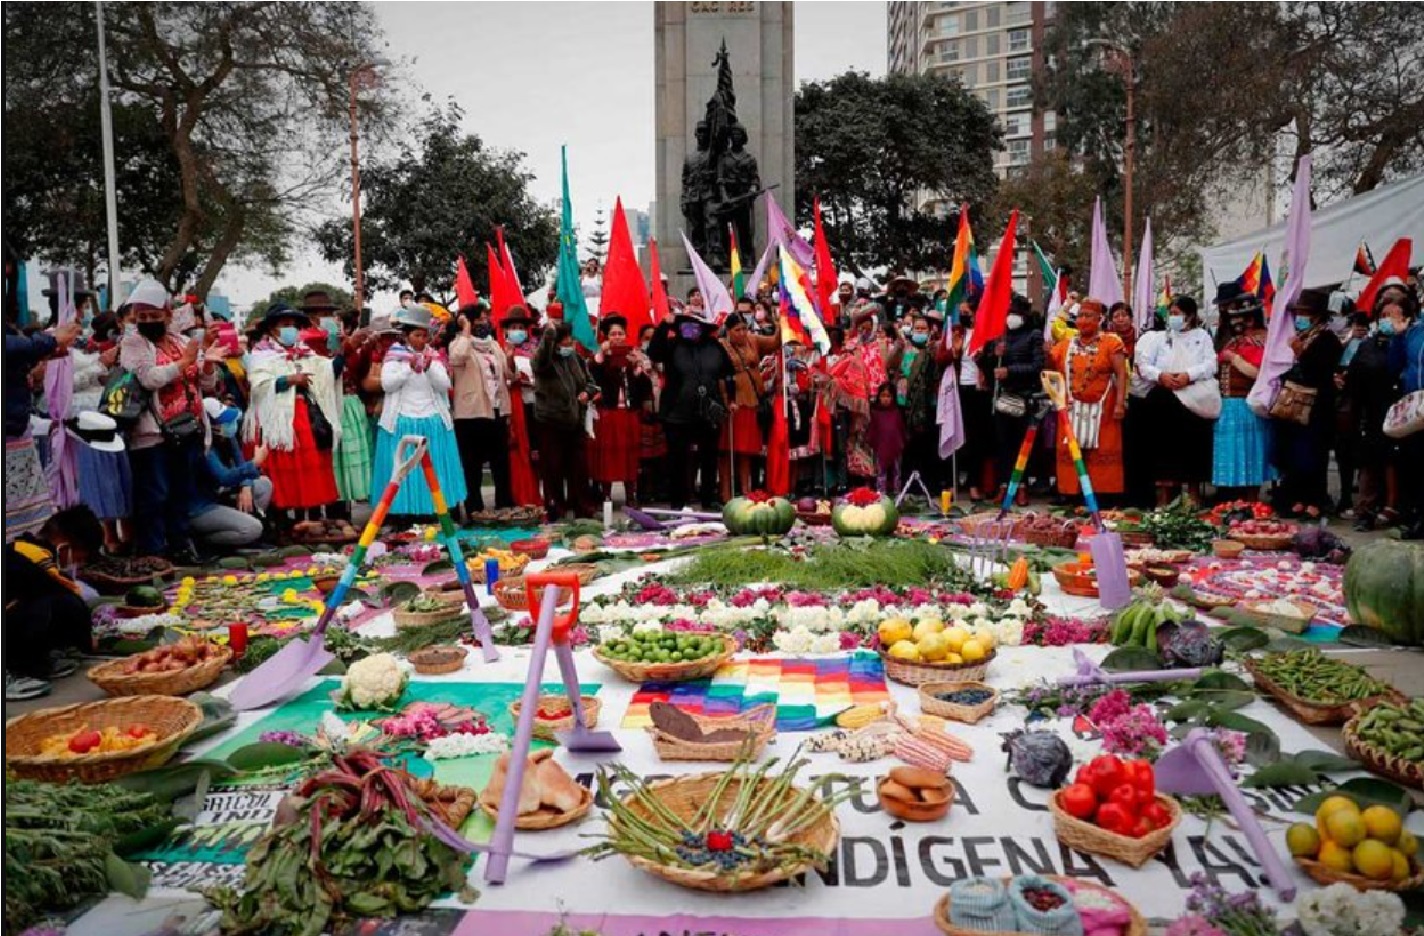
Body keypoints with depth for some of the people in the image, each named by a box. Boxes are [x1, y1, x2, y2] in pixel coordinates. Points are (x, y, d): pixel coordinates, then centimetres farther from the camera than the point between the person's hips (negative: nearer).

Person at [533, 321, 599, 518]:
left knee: (580, 469, 10)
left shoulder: (576, 358, 8)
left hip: (576, 423, 5)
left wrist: (587, 392, -2)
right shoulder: (544, 361, -9)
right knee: (553, 471, 1)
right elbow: (542, 356, -34)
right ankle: (556, 513, 11)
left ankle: (583, 511, 21)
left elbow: (590, 381, 19)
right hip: (551, 424, -5)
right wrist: (550, 331, -36)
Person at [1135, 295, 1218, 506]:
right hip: (1164, 403, 1)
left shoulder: (1202, 335, 15)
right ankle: (1163, 495, -3)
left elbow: (1211, 364, 0)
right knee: (1164, 444, -6)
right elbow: (1143, 365, 4)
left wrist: (1189, 375, -18)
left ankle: (1193, 493, 8)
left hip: (1195, 400, 0)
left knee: (1192, 447, 0)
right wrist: (1160, 375, -15)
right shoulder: (1160, 337, 17)